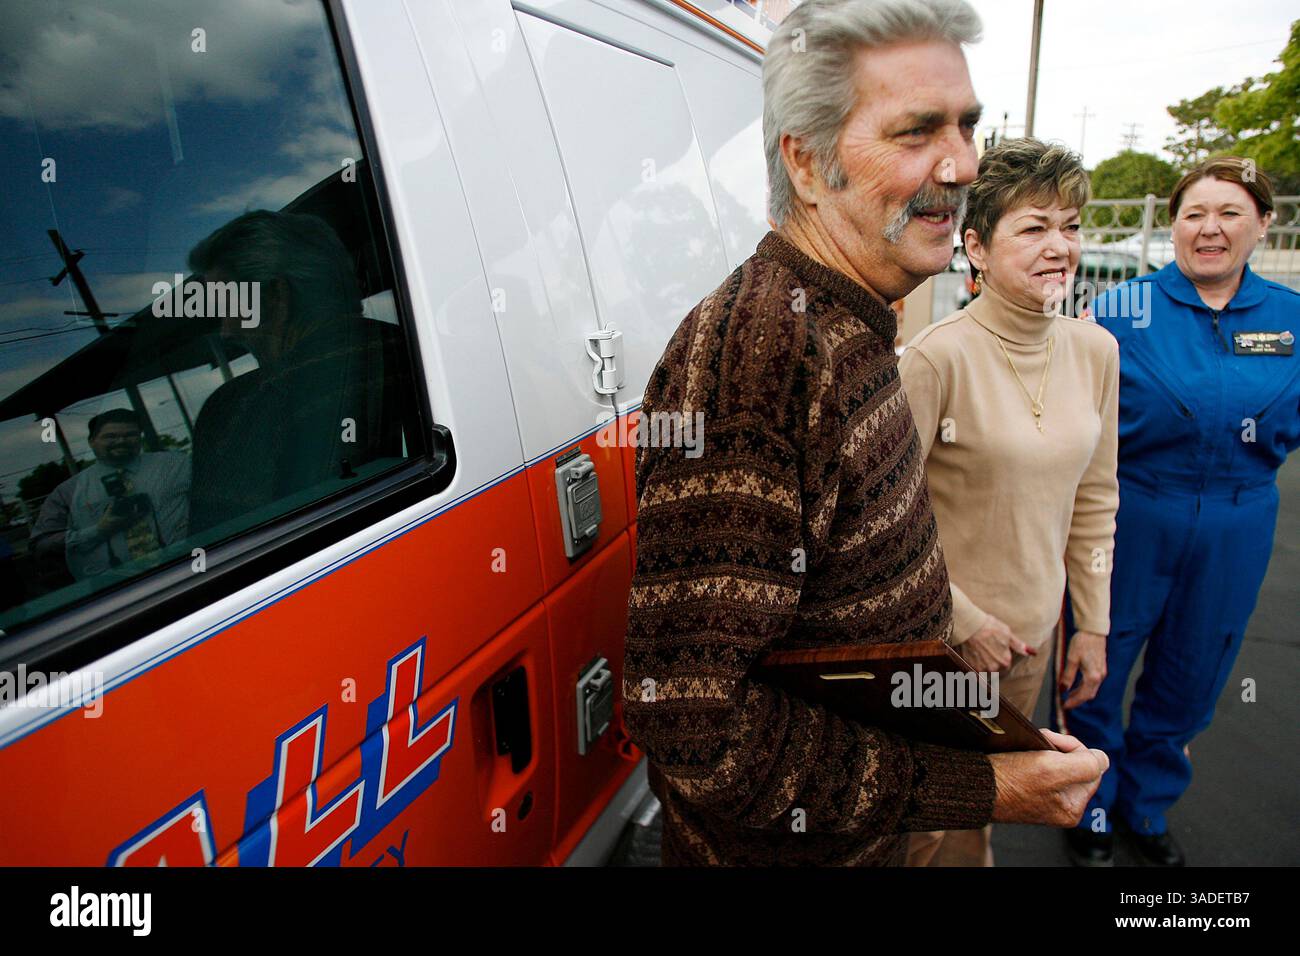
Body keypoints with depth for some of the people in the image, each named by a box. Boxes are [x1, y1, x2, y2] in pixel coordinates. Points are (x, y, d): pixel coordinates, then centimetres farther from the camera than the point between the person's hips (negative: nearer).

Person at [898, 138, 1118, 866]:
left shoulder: (1096, 351, 0)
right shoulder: (939, 357, -20)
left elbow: (1094, 499, 8)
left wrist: (1094, 623, 9)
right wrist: (964, 620, -14)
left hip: (1033, 632, 5)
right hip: (940, 638, -5)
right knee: (943, 830, 12)